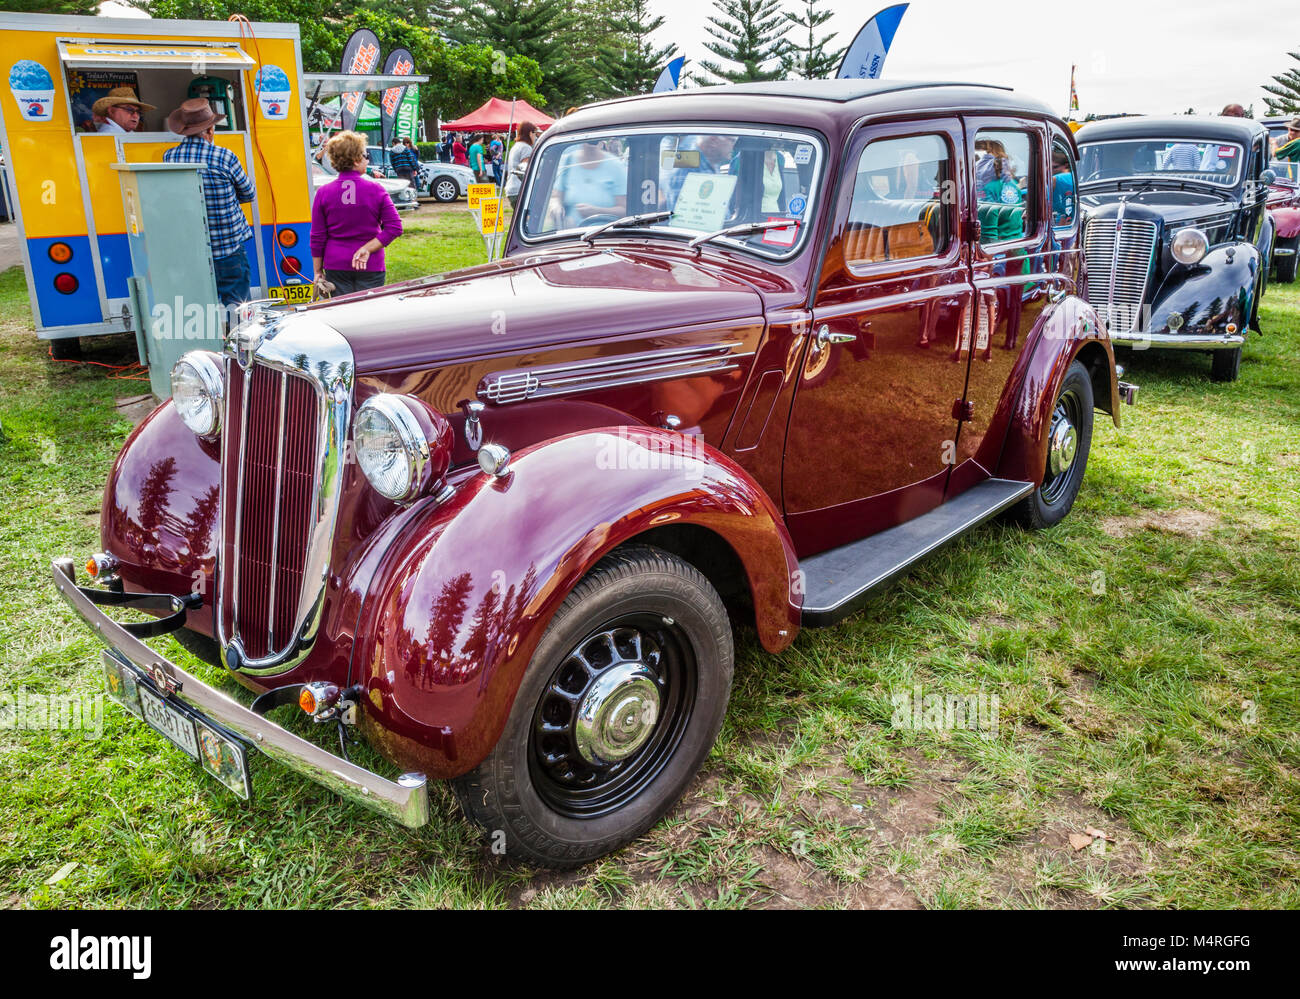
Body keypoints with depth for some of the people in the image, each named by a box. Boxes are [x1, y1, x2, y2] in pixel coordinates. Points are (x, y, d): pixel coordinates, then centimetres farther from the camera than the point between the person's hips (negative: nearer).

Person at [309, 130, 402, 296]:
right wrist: (367, 248, -10)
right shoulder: (375, 189, -5)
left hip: (336, 266, 2)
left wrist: (318, 272, 8)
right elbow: (395, 227, -9)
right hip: (370, 266, -1)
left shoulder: (323, 193, -1)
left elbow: (317, 237, 2)